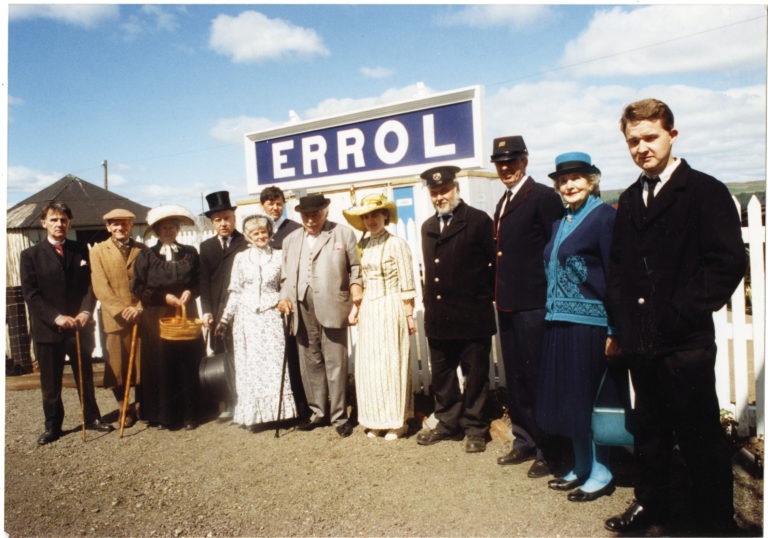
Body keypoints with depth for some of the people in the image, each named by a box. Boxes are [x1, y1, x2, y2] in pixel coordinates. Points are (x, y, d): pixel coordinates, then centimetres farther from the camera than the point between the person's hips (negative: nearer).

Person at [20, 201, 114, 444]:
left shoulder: (80, 252, 7)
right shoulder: (31, 255, 1)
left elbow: (89, 286, 3)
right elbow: (30, 294, -6)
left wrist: (85, 312, -14)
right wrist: (56, 317, -17)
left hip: (78, 326, 2)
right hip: (47, 330, -2)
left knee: (85, 376, 12)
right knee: (50, 382, 8)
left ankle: (92, 417, 26)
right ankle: (52, 426, 22)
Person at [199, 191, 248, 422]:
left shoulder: (246, 244, 0)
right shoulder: (206, 247, 14)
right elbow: (203, 282, 11)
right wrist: (206, 311, 2)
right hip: (218, 313, 4)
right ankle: (227, 406, 17)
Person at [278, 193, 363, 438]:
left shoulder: (343, 234, 9)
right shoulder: (291, 240, 20)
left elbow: (356, 266, 6)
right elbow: (286, 275, 20)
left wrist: (355, 285, -11)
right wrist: (284, 297, 5)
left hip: (332, 307, -4)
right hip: (302, 308, 4)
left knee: (335, 362, -3)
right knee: (310, 362, 9)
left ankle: (339, 415, 9)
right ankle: (318, 412, 22)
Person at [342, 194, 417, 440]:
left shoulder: (396, 244, -8)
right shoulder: (363, 245, 10)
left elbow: (407, 284, -8)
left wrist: (409, 315, -9)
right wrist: (356, 306, 6)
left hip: (390, 308, -6)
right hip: (368, 309, 6)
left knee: (391, 364, 0)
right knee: (369, 364, 8)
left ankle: (397, 421, 13)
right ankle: (377, 420, 21)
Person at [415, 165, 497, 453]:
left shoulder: (479, 221, -4)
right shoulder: (428, 227, 14)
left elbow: (494, 265, -4)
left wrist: (487, 298, -4)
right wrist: (428, 304, 13)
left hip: (472, 318, -5)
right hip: (438, 319, 6)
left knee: (475, 376, 7)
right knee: (441, 375, 14)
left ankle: (474, 429, 21)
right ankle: (448, 423, 30)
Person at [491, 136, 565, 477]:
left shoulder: (543, 197, -9)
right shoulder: (503, 203, 18)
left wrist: (552, 300, -15)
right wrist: (500, 295, 14)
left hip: (533, 306, -9)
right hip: (507, 306, 9)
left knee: (536, 379, 0)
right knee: (514, 379, 16)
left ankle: (547, 451, 14)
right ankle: (524, 441, 30)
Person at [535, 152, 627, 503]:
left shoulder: (604, 215, -7)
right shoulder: (560, 223, 15)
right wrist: (552, 316, 12)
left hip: (591, 322, -8)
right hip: (560, 323, 8)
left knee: (593, 397, 2)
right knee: (570, 397, 13)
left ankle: (601, 474, 18)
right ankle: (582, 467, 28)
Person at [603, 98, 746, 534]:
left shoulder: (706, 191, -4)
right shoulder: (629, 200, 13)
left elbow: (729, 262, -11)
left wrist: (682, 313, -15)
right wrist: (619, 326, 9)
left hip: (685, 342, -5)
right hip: (640, 341, 6)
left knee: (700, 436, 5)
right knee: (649, 428, 18)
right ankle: (653, 500, 37)